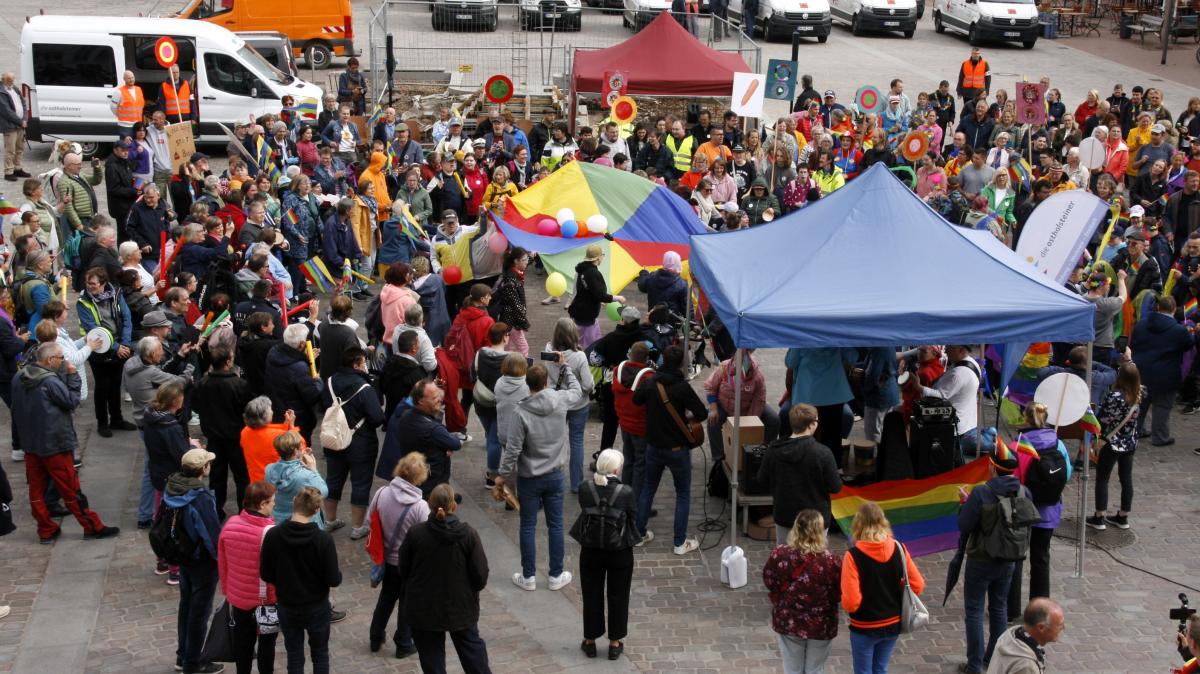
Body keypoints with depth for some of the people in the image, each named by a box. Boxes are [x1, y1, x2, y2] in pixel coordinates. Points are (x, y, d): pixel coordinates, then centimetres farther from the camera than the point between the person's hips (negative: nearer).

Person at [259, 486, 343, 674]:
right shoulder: (323, 540, -22)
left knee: (294, 657, 15)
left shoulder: (273, 535, -16)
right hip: (317, 608, -1)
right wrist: (338, 574, 4)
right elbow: (333, 579, -18)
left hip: (287, 607, 2)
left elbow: (265, 575, -8)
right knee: (320, 654, 19)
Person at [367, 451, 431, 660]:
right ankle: (403, 645, 30)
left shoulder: (382, 494, -16)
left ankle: (375, 639, 38)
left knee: (386, 597, 26)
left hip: (388, 559, 4)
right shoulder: (420, 506, -28)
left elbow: (370, 520, -3)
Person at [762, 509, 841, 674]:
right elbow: (839, 593, -10)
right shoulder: (831, 560, -22)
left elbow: (769, 583, -2)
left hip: (788, 621, 1)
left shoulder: (779, 554, -16)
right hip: (821, 624, -1)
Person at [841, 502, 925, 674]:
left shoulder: (853, 556, -23)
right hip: (893, 624, 4)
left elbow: (850, 602, -25)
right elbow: (918, 585, -3)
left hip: (864, 628, -4)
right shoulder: (898, 549, -9)